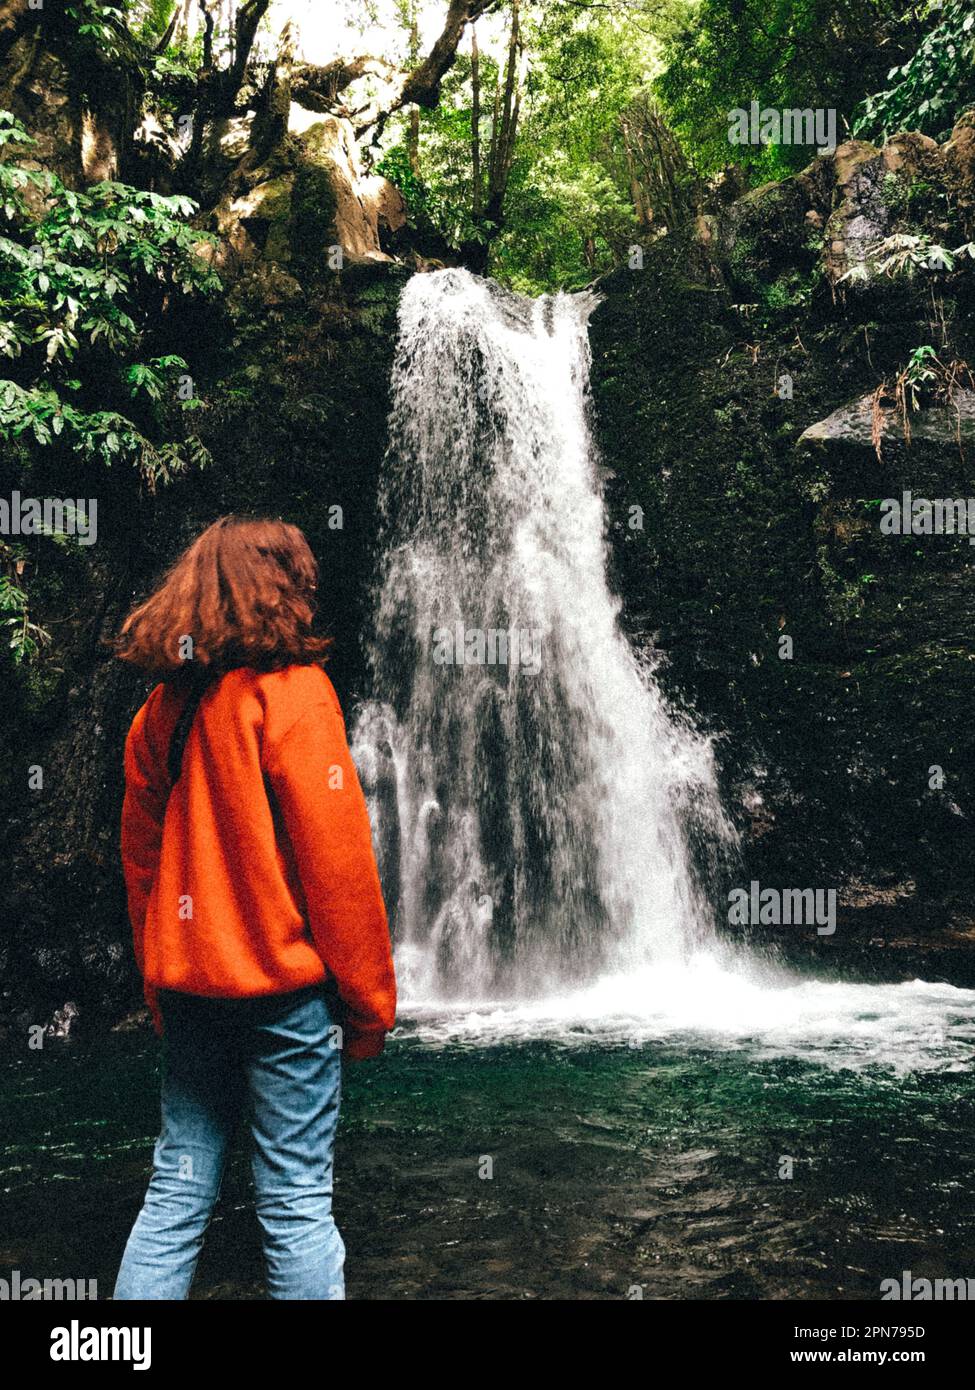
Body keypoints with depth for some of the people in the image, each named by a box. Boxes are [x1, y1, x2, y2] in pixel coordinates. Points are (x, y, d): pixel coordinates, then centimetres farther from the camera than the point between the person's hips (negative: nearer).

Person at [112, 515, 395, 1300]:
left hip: (188, 983, 6)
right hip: (283, 981, -6)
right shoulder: (291, 690, -12)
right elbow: (337, 860, -14)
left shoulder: (164, 705, 7)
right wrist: (369, 999, -5)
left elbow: (141, 857, 12)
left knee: (175, 1194, 14)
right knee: (295, 1204, 3)